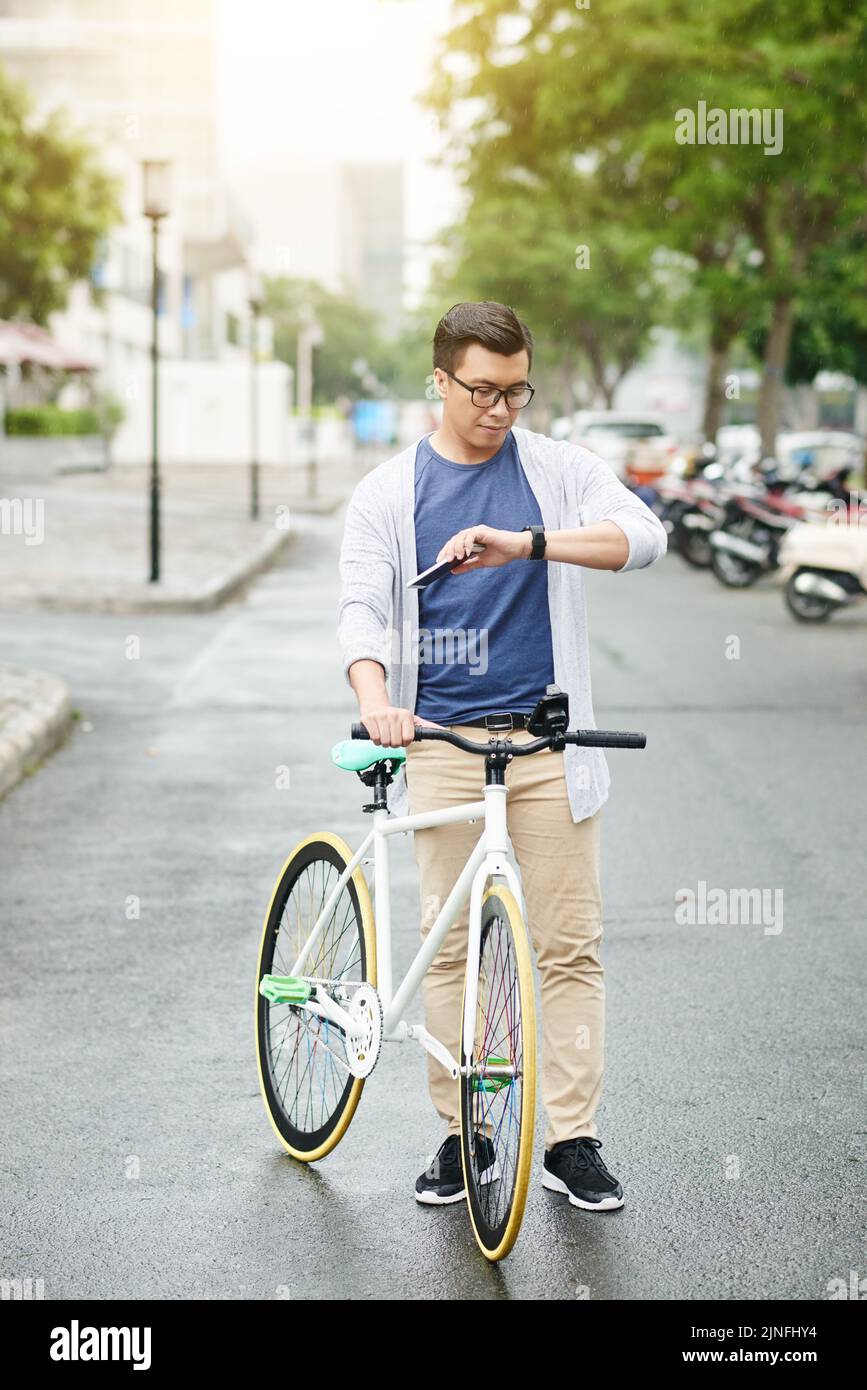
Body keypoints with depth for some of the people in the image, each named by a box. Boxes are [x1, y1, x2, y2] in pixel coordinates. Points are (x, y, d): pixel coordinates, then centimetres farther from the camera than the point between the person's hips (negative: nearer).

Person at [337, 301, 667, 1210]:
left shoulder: (560, 470, 5)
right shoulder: (387, 493, 6)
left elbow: (642, 535, -11)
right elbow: (362, 603, -3)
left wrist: (525, 543, -26)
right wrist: (374, 698, -23)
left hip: (548, 740, 0)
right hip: (442, 742, 0)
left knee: (569, 946, 0)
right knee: (449, 947, 2)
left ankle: (571, 1138, 8)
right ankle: (460, 1133, 13)